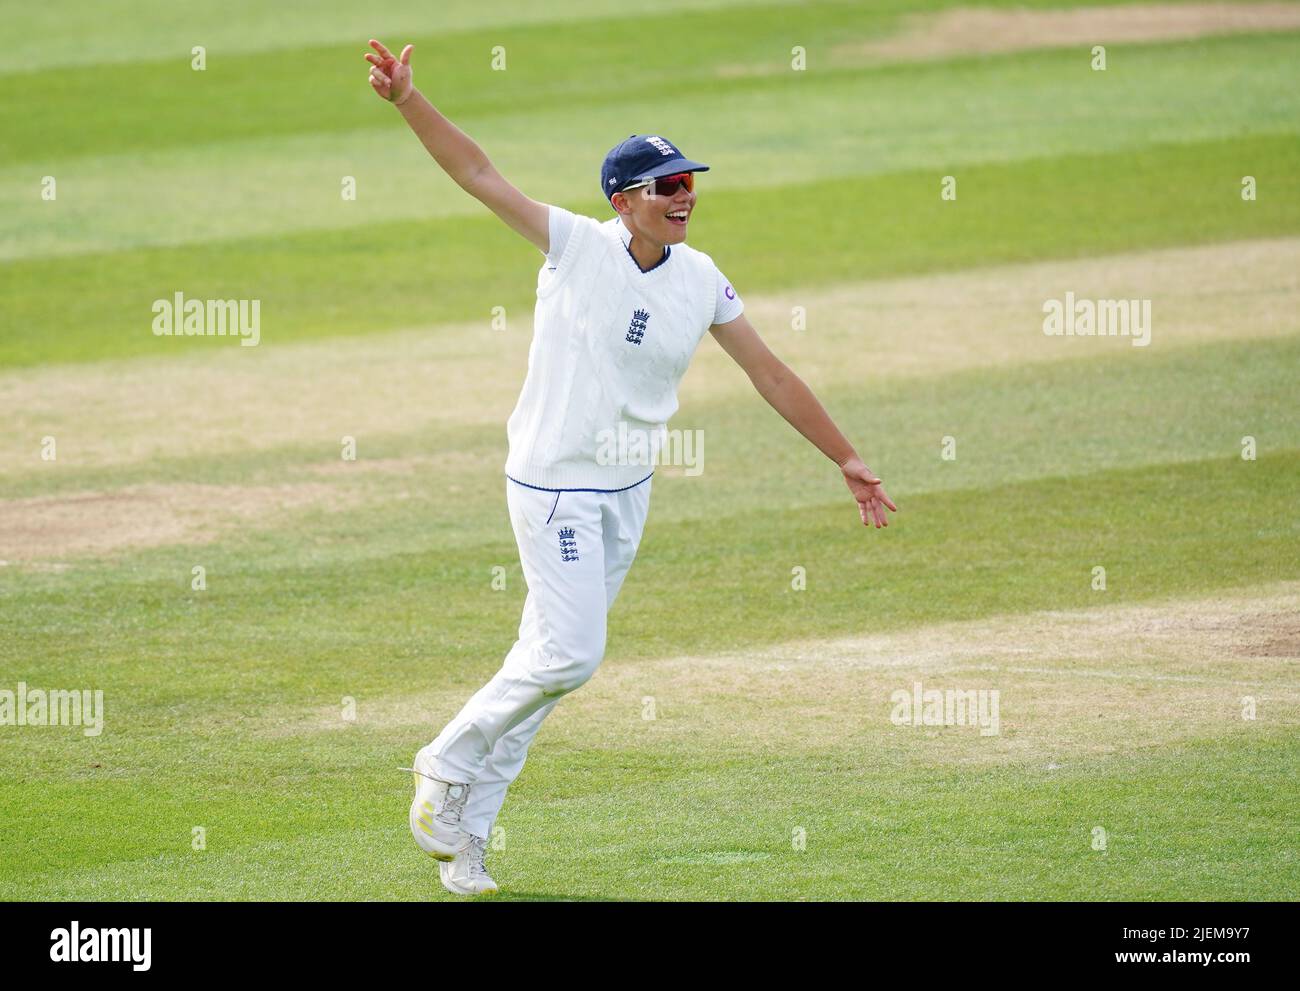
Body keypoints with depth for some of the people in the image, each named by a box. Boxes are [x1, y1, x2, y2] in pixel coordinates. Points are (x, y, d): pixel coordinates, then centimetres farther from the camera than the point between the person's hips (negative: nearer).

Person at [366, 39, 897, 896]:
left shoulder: (700, 281, 0)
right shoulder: (578, 246, -13)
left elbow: (771, 374, 6)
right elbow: (477, 173, -18)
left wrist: (847, 460, 5)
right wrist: (408, 100, -30)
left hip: (627, 492, 6)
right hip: (553, 486, -6)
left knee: (550, 658, 8)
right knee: (570, 656, -13)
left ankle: (465, 830, 17)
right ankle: (446, 769, 9)